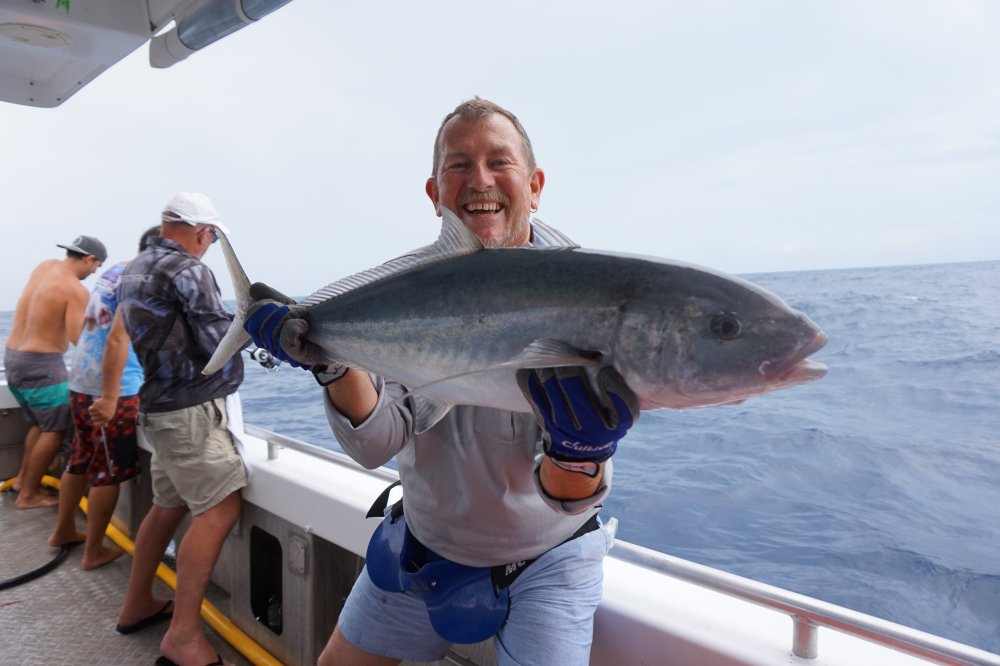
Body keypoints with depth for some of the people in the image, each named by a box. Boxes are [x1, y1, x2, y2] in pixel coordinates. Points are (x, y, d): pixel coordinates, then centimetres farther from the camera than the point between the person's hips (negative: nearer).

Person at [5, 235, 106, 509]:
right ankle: (28, 495, 7)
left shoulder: (46, 266, 6)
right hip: (41, 362, -9)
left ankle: (22, 478, 29)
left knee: (40, 423, 22)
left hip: (12, 356, 9)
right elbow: (79, 338, -26)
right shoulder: (76, 290, -18)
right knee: (55, 429, 0)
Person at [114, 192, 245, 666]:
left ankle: (137, 605, 32)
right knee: (219, 508, -10)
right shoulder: (186, 269, -16)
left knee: (168, 505, 19)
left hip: (161, 404, 10)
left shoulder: (134, 270, 13)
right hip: (191, 409, -10)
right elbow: (219, 344, -18)